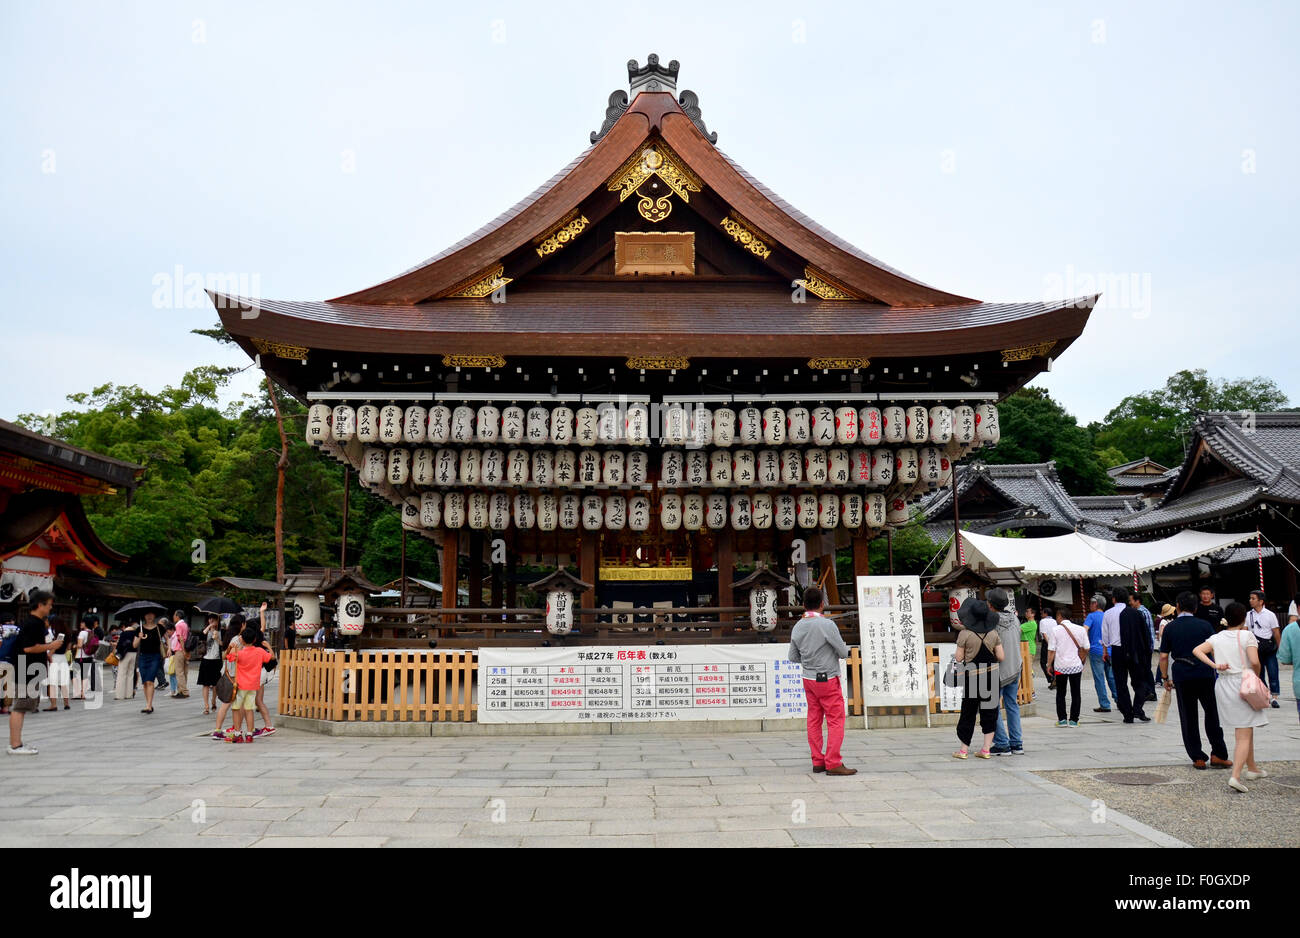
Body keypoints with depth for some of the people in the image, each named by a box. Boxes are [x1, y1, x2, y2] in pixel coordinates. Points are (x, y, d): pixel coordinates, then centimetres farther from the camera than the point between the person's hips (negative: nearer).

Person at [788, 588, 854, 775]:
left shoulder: (797, 627, 2)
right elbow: (843, 652, -11)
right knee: (836, 721, 0)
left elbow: (793, 657, 10)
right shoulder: (827, 624, -18)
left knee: (814, 721, 11)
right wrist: (843, 648, 10)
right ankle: (833, 764, -2)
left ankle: (818, 762, 15)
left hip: (808, 679, 6)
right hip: (827, 679, -6)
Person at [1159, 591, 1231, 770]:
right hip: (1205, 674, 0)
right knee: (1212, 714, 10)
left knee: (1188, 718, 7)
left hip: (1181, 676, 0)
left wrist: (1165, 678, 10)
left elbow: (1164, 656, 1)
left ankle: (1198, 758, 8)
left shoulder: (1170, 627, 2)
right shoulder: (1204, 625, 2)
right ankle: (1218, 755, 8)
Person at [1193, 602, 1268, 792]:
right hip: (1243, 684, -6)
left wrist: (1214, 665, -9)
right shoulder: (1246, 636, -8)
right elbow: (1254, 662, -17)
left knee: (1245, 731, 23)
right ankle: (1235, 776, -17)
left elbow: (1196, 650, -6)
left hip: (1222, 683, 6)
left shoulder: (1217, 638, 6)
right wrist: (1256, 677, 0)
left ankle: (1252, 768, 36)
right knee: (1244, 736, -5)